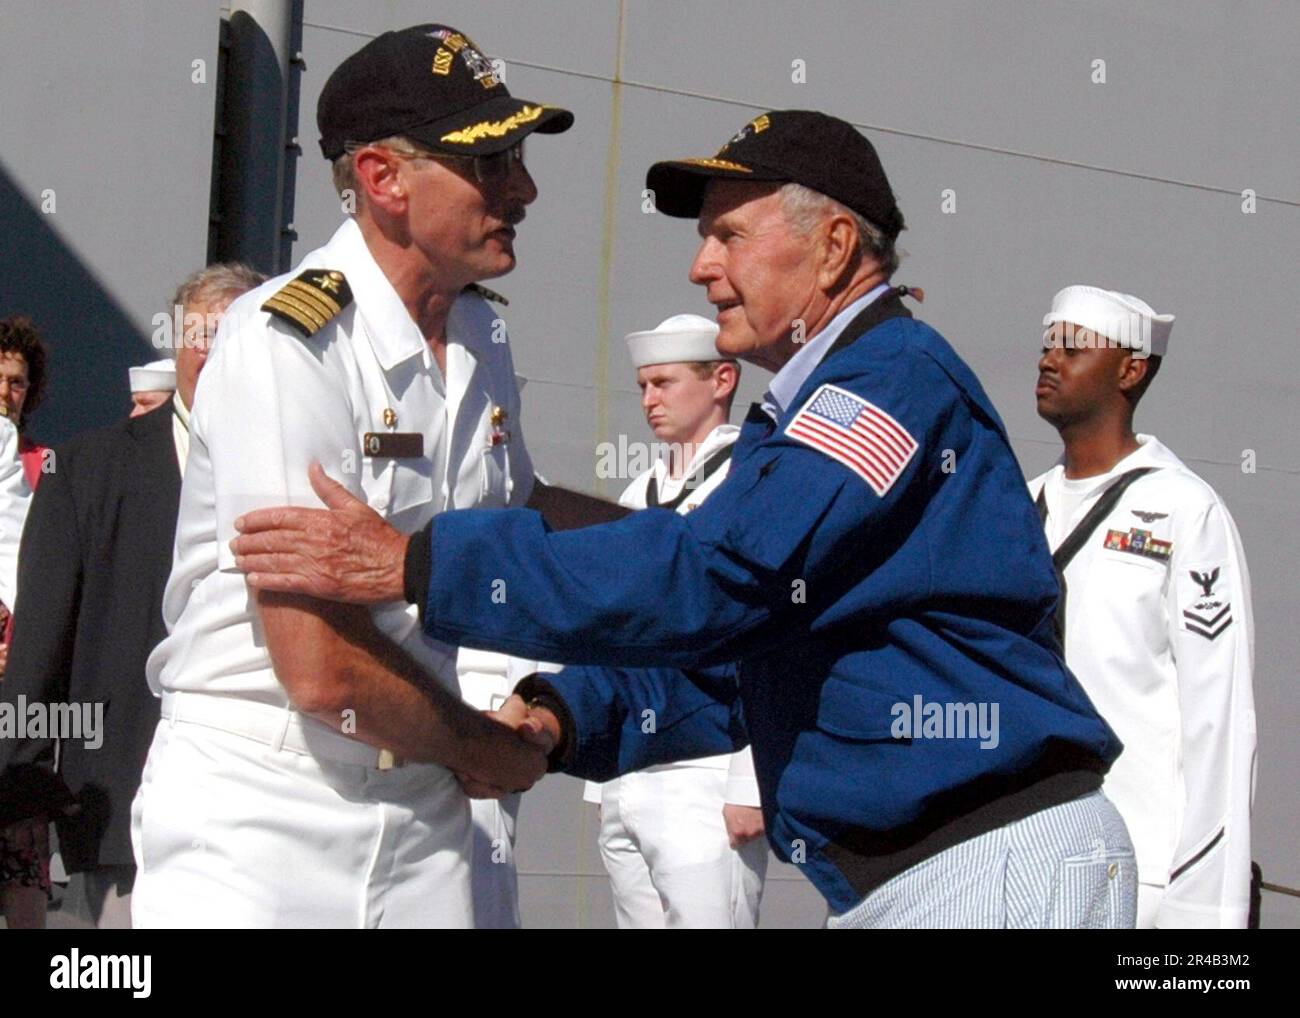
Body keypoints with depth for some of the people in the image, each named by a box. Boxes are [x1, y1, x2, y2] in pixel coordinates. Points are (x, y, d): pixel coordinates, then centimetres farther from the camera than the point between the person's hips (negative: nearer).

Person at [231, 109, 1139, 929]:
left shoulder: (896, 375, -12)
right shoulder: (798, 420, 19)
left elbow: (719, 577, -23)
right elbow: (734, 658, 17)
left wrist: (418, 564, -23)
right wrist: (564, 714, -2)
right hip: (880, 885, 9)